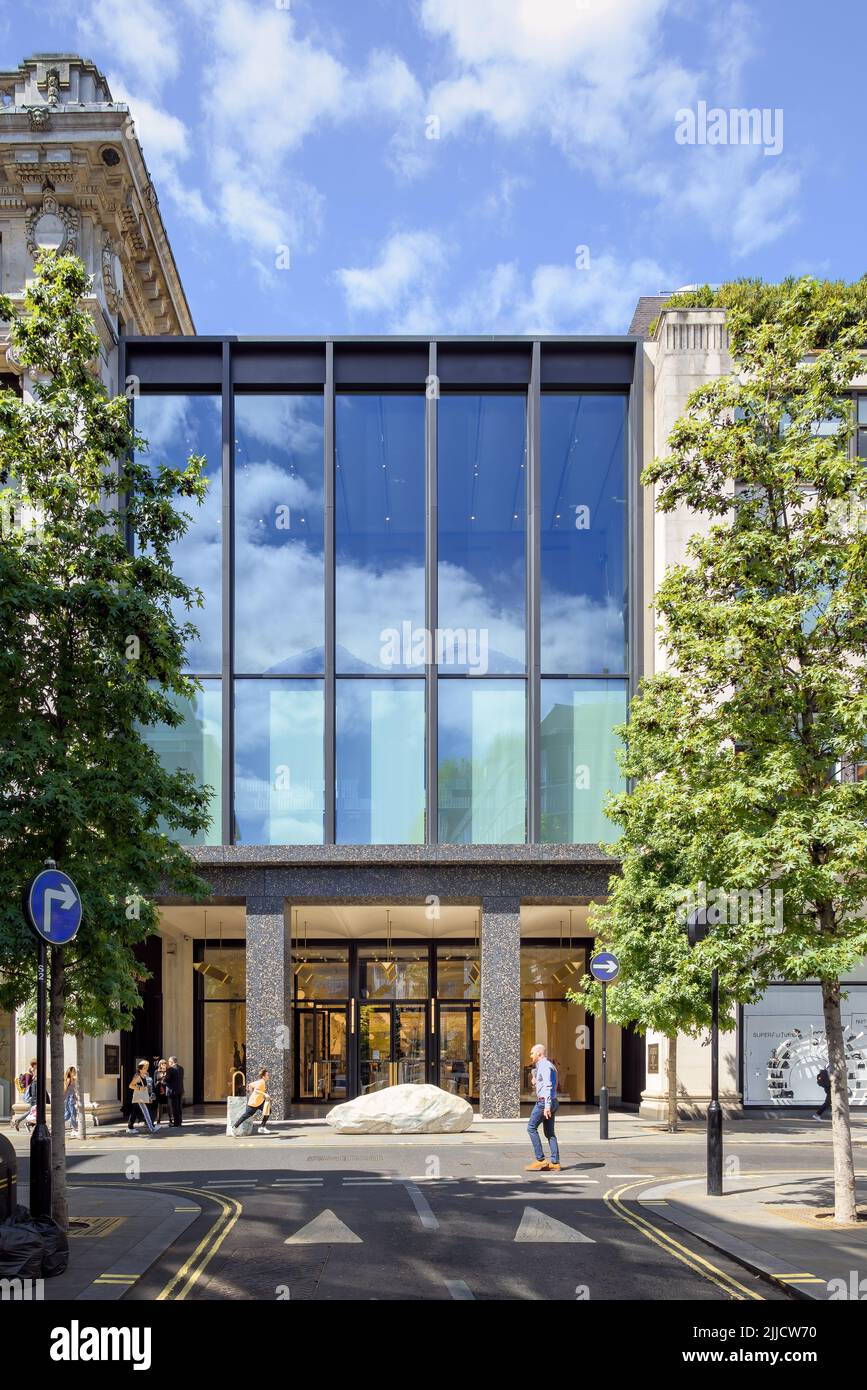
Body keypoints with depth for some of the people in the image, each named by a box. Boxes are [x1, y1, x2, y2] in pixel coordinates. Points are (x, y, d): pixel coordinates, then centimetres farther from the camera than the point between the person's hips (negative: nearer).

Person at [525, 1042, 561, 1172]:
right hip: (551, 1103, 10)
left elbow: (548, 1086, -22)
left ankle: (540, 1160, -6)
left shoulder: (545, 1066, -12)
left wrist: (547, 1106, -27)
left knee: (531, 1128, -4)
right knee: (549, 1133, 8)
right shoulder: (548, 1065, 20)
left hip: (544, 1102, -10)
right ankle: (555, 1163, 5)